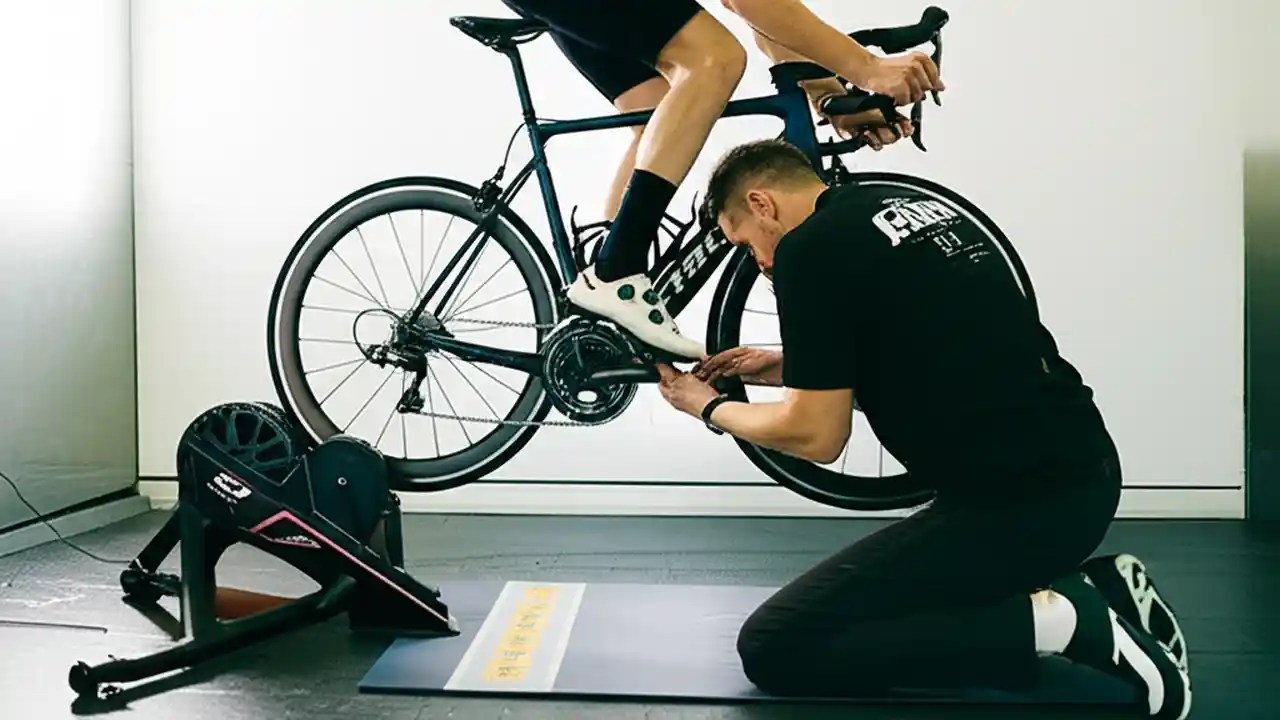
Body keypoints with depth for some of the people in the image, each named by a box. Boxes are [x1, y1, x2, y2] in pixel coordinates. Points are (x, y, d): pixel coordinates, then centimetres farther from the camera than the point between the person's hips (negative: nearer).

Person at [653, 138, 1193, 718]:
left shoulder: (810, 250, -11)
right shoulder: (915, 204, 15)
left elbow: (816, 435, -9)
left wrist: (709, 408, 9)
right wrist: (785, 368, 25)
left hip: (1017, 503, -9)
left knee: (773, 648, -5)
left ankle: (1042, 622, -8)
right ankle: (1095, 585, 14)